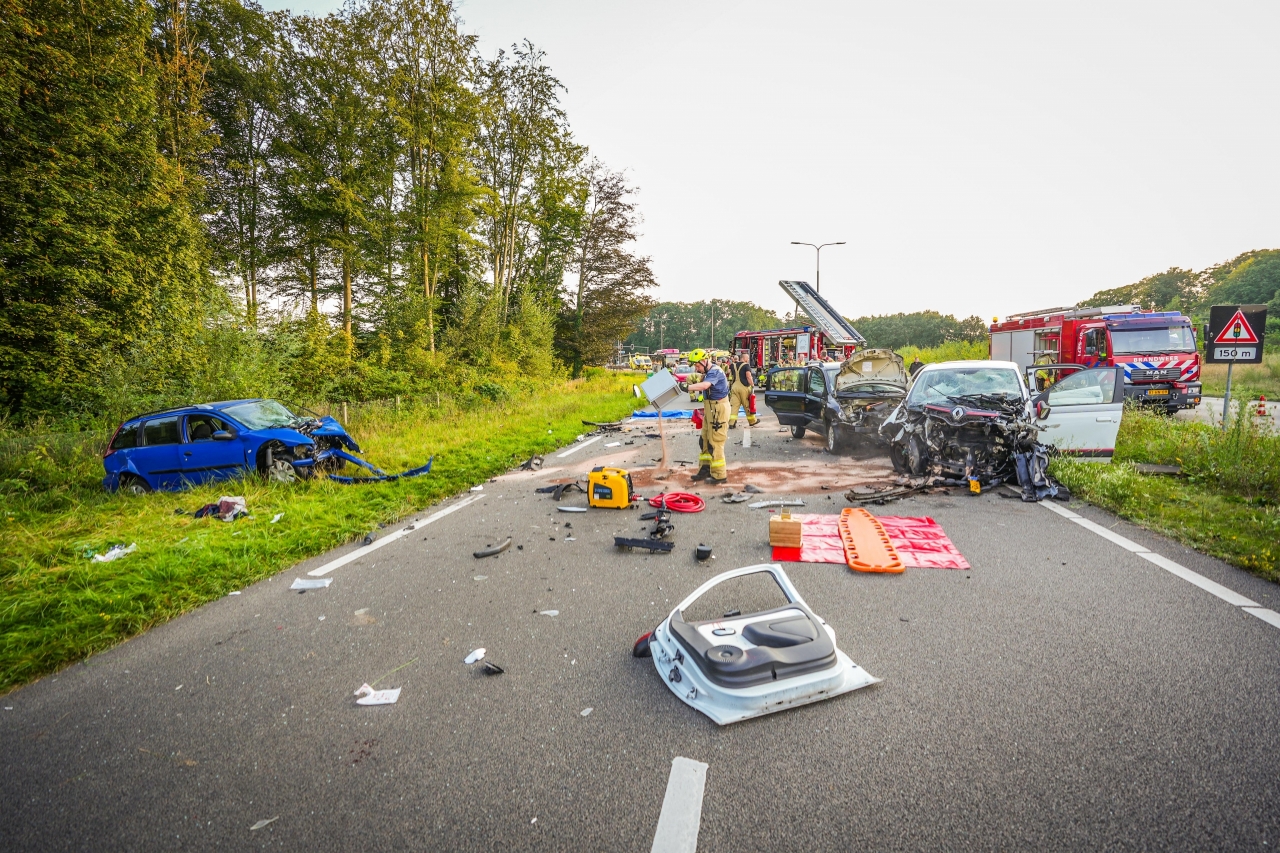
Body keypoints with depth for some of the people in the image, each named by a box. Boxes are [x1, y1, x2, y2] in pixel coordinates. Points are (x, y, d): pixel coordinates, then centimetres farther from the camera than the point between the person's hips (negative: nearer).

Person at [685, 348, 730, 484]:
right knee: (705, 441, 15)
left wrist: (686, 387, -46)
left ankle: (720, 476, 2)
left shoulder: (715, 371, -21)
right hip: (710, 409, 10)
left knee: (715, 443, -5)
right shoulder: (709, 371, 12)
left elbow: (704, 385, -39)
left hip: (718, 409, -10)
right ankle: (705, 469, 24)